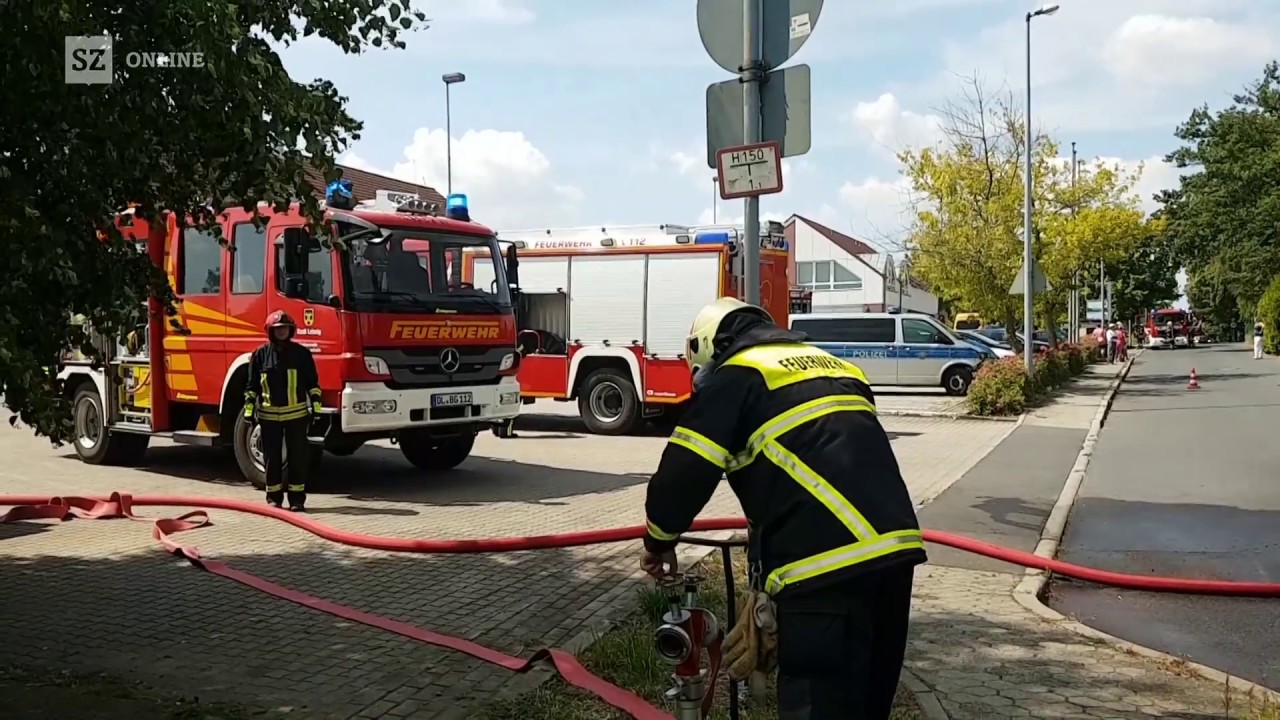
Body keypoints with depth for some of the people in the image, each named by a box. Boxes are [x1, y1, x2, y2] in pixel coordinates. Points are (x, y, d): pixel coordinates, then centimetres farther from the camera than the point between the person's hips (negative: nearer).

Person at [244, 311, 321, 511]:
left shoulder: (302, 353, 3)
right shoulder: (261, 354, 4)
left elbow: (312, 382, 6)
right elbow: (252, 385, 6)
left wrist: (315, 406, -1)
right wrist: (249, 410, 1)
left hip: (297, 414, 0)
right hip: (269, 416, 1)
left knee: (298, 457, 2)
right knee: (272, 457, 6)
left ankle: (297, 498, 9)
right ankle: (274, 498, 16)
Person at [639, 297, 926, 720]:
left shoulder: (735, 375, 5)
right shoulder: (833, 367, 26)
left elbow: (682, 475, -2)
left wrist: (658, 542, 18)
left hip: (825, 566, -8)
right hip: (894, 549, 8)